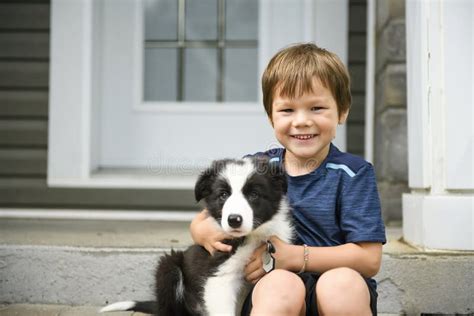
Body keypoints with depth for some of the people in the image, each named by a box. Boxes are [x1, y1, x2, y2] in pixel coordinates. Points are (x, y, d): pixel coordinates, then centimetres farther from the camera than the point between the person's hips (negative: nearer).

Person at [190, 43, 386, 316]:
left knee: (342, 283, -35)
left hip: (341, 292, 0)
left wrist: (293, 256, -17)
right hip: (272, 292, 0)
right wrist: (204, 232, -11)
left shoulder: (353, 173, -1)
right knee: (280, 284, -35)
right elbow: (200, 221, 15)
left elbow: (369, 259, -8)